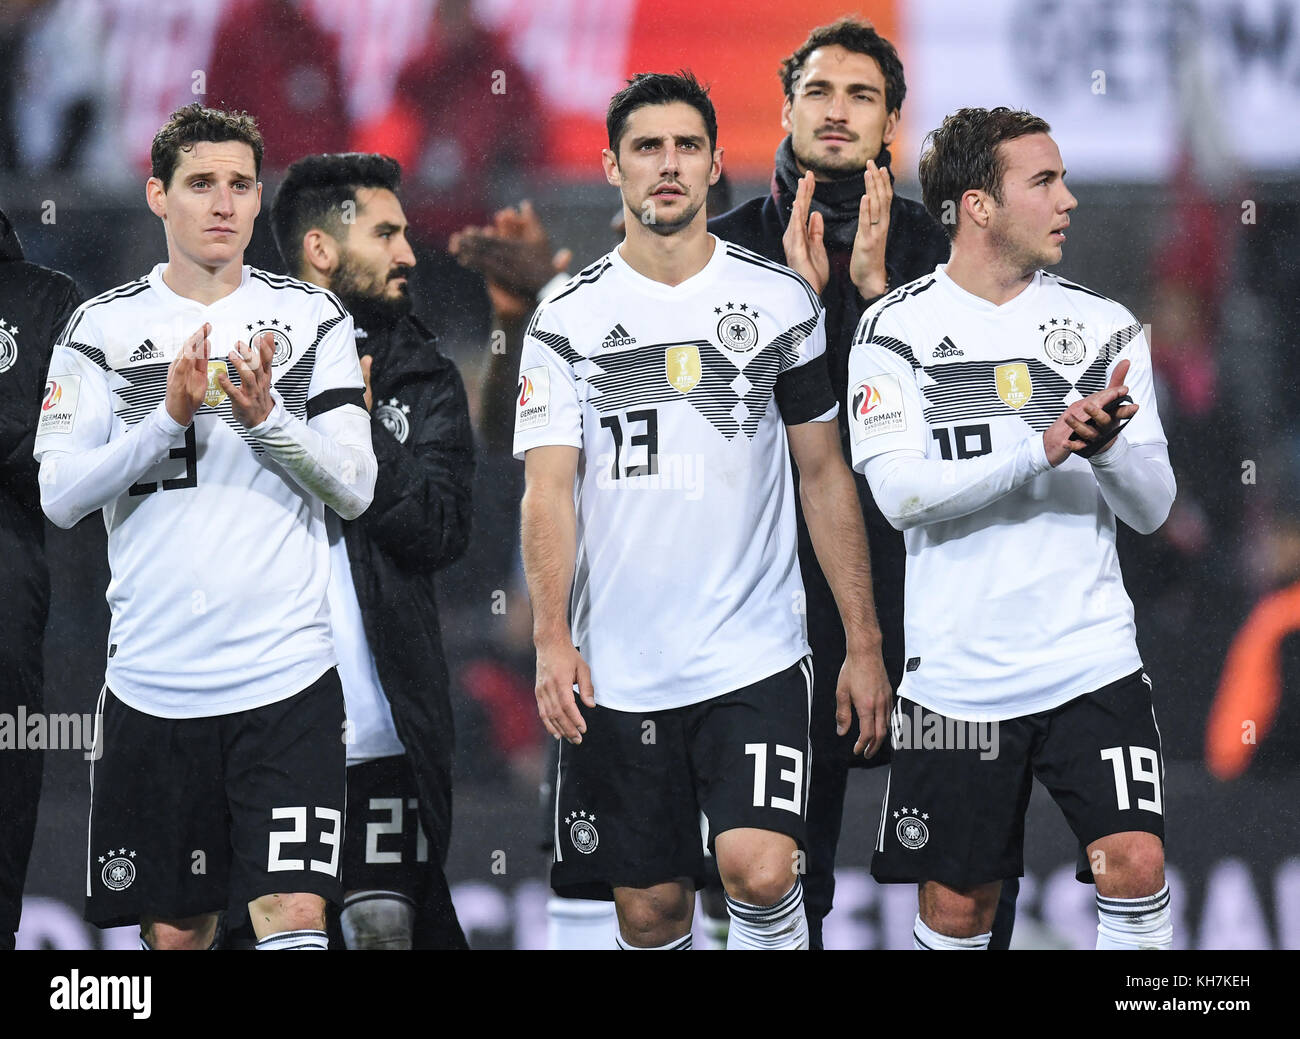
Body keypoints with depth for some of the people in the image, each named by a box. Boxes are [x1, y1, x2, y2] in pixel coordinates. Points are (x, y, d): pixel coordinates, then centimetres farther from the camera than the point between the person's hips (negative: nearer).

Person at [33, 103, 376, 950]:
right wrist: (170, 417, -16)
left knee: (294, 919, -15)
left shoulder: (312, 318, 6)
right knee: (175, 930, 8)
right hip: (152, 680, 1)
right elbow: (60, 497, -3)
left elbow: (354, 489, 0)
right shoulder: (102, 328, 5)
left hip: (287, 676, -1)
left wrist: (265, 416, -16)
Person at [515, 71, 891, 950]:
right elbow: (549, 488, -4)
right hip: (617, 675, 1)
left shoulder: (781, 302, 5)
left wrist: (865, 644, 5)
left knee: (760, 871, -20)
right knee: (650, 908, 5)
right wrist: (551, 637, -20)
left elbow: (825, 475, 9)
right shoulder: (567, 320, 3)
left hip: (756, 655, -1)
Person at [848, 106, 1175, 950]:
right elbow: (902, 493, -13)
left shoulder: (1106, 327, 7)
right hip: (960, 678, -1)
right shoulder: (897, 328, -1)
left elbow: (1152, 507, 3)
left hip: (1093, 660, 1)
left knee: (1135, 864, -15)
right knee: (955, 910, 5)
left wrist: (1107, 446, -19)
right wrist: (1041, 447, -23)